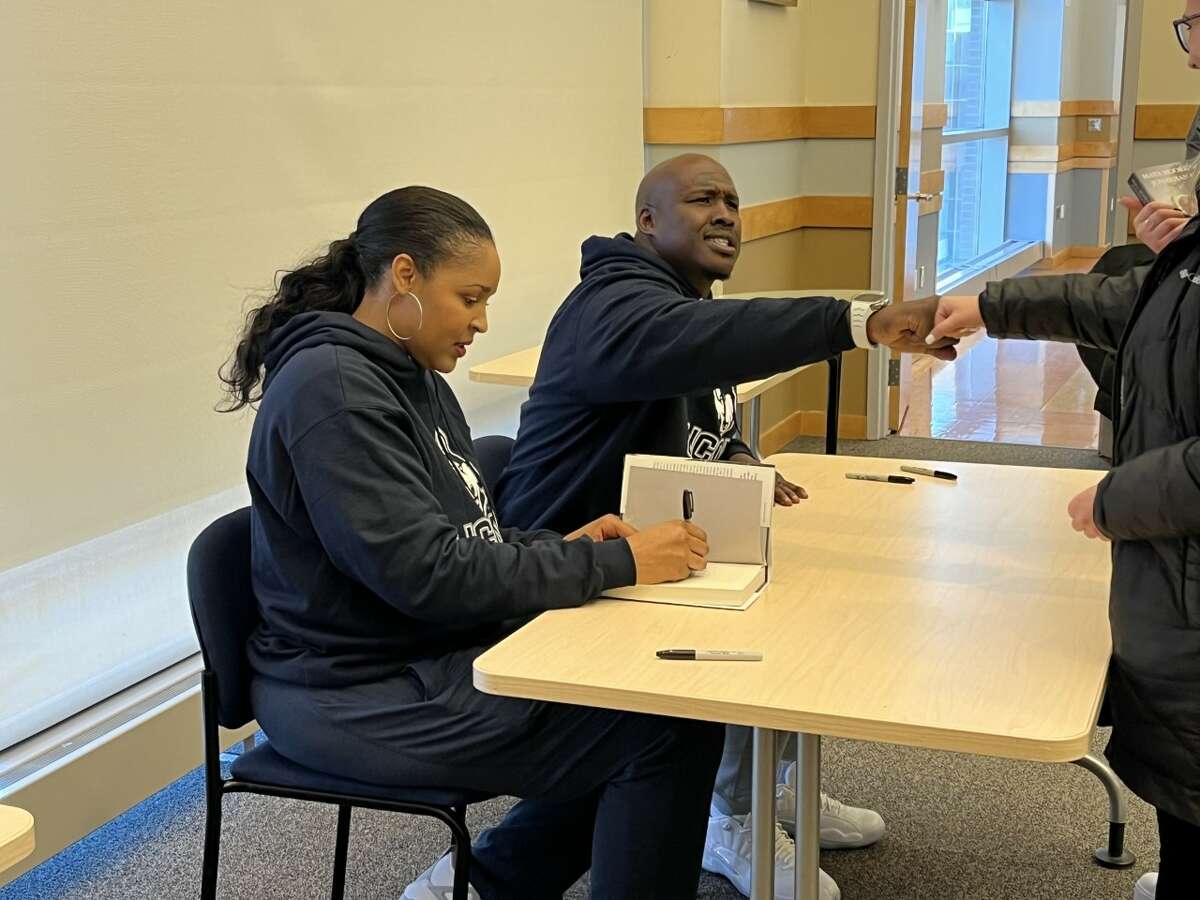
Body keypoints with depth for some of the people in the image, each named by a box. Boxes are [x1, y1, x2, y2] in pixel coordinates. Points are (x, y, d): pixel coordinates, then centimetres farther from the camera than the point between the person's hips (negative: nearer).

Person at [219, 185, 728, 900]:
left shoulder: (412, 377, 11)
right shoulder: (333, 388, -19)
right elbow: (424, 571, -25)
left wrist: (565, 547, -3)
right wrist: (614, 563, -21)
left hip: (429, 659, 10)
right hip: (363, 698, -10)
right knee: (675, 727, -14)